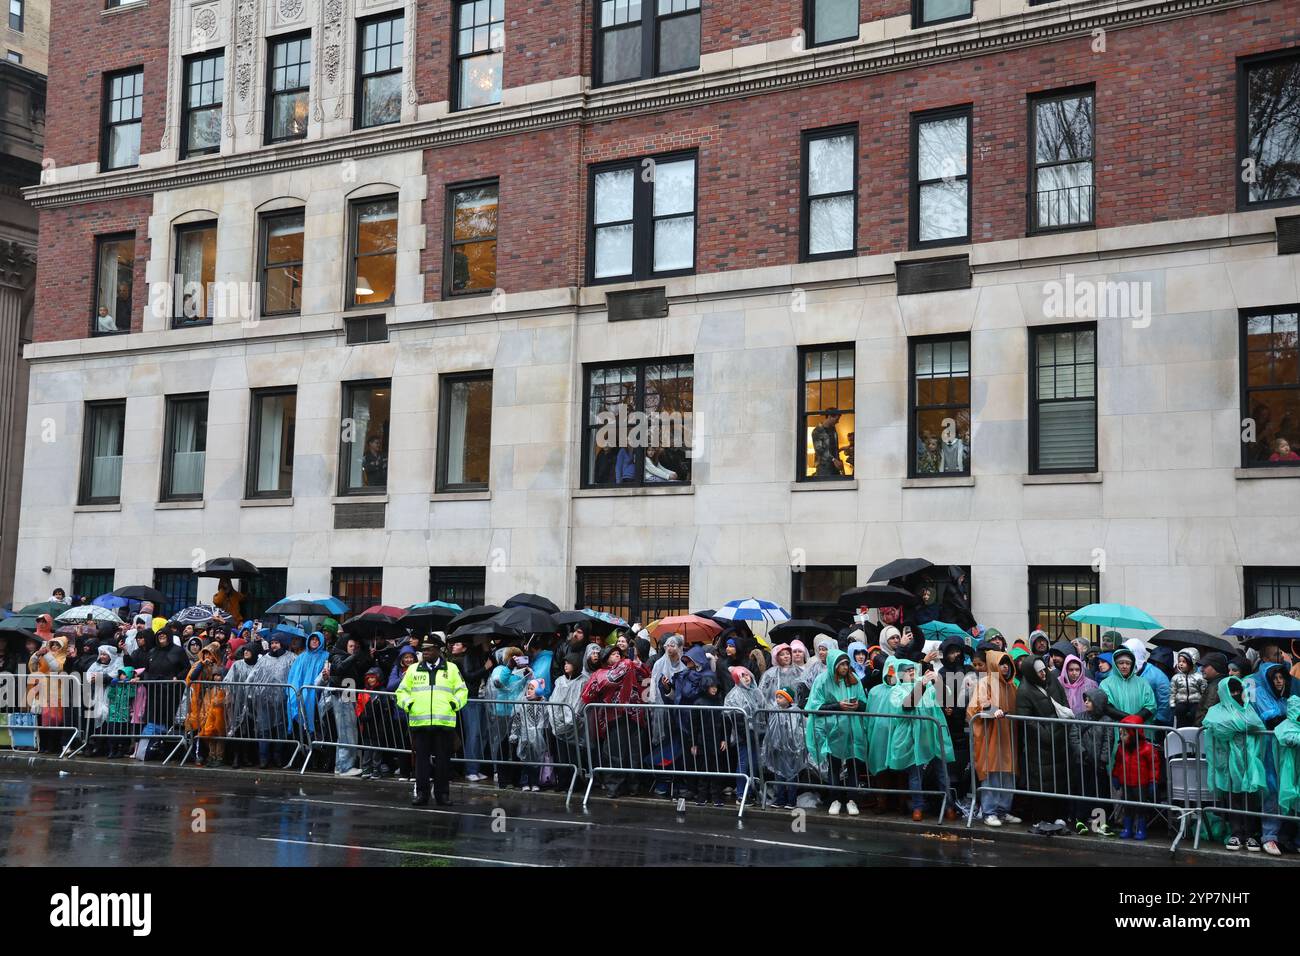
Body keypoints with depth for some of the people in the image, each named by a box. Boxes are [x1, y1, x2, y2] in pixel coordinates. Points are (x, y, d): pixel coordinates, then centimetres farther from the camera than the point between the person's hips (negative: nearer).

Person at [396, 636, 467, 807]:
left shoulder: (451, 669, 10)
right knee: (421, 759, 2)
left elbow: (462, 690, 12)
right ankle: (421, 793, 8)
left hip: (444, 722, -1)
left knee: (443, 759, 3)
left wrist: (455, 703, -5)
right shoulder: (413, 670, 13)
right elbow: (402, 691, 15)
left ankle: (442, 793, 11)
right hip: (419, 722, 1)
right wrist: (407, 703, -3)